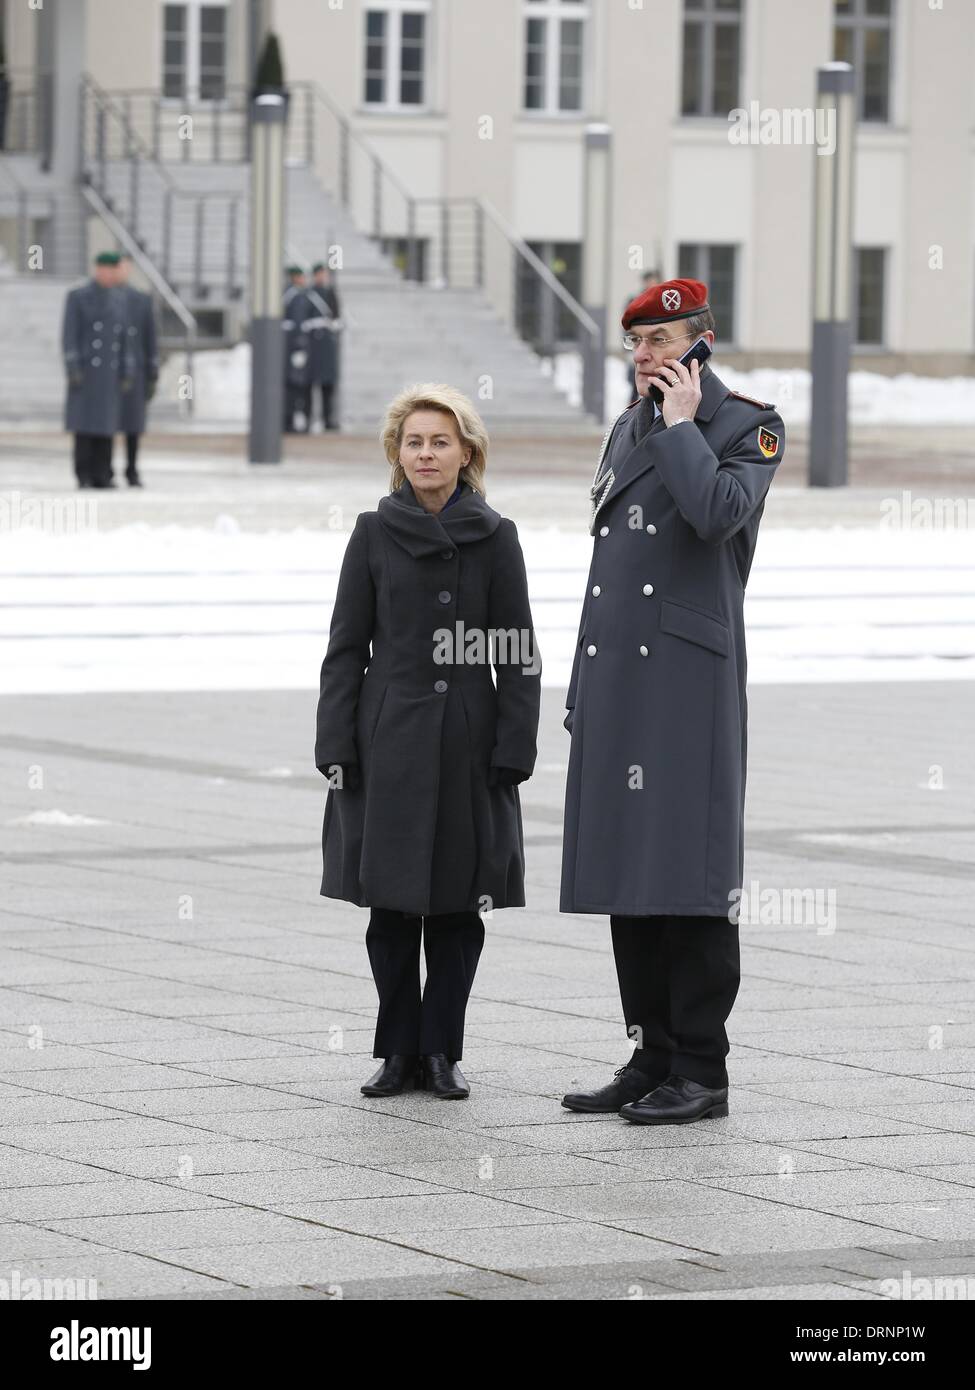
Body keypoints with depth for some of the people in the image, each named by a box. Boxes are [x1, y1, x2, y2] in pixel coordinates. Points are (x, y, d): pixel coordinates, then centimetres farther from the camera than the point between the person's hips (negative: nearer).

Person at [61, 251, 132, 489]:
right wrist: (72, 370, -18)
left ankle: (102, 476, 4)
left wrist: (127, 375, 7)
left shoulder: (119, 299, 10)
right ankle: (84, 476, -2)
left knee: (106, 423, 2)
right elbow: (69, 335, -10)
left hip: (110, 372, 5)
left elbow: (123, 338, 12)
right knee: (84, 423, -6)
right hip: (84, 370, -5)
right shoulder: (77, 297, -6)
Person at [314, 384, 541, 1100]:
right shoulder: (375, 533, 3)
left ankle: (442, 1050, 13)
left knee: (458, 905, 3)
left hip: (468, 744, 0)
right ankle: (400, 1049, 12)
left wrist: (514, 749, -6)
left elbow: (518, 655, 2)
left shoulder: (495, 538, 2)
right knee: (391, 903, 2)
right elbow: (346, 648, 4)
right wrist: (336, 748, -3)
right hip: (389, 740, 0)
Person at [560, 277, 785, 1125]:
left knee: (690, 876, -7)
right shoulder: (628, 428, 19)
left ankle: (702, 1073, -3)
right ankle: (653, 1060, 13)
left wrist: (682, 422, -11)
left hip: (689, 678, -7)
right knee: (627, 875, 7)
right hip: (616, 678, 7)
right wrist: (582, 694, 18)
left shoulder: (750, 426, -2)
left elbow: (718, 513, -23)